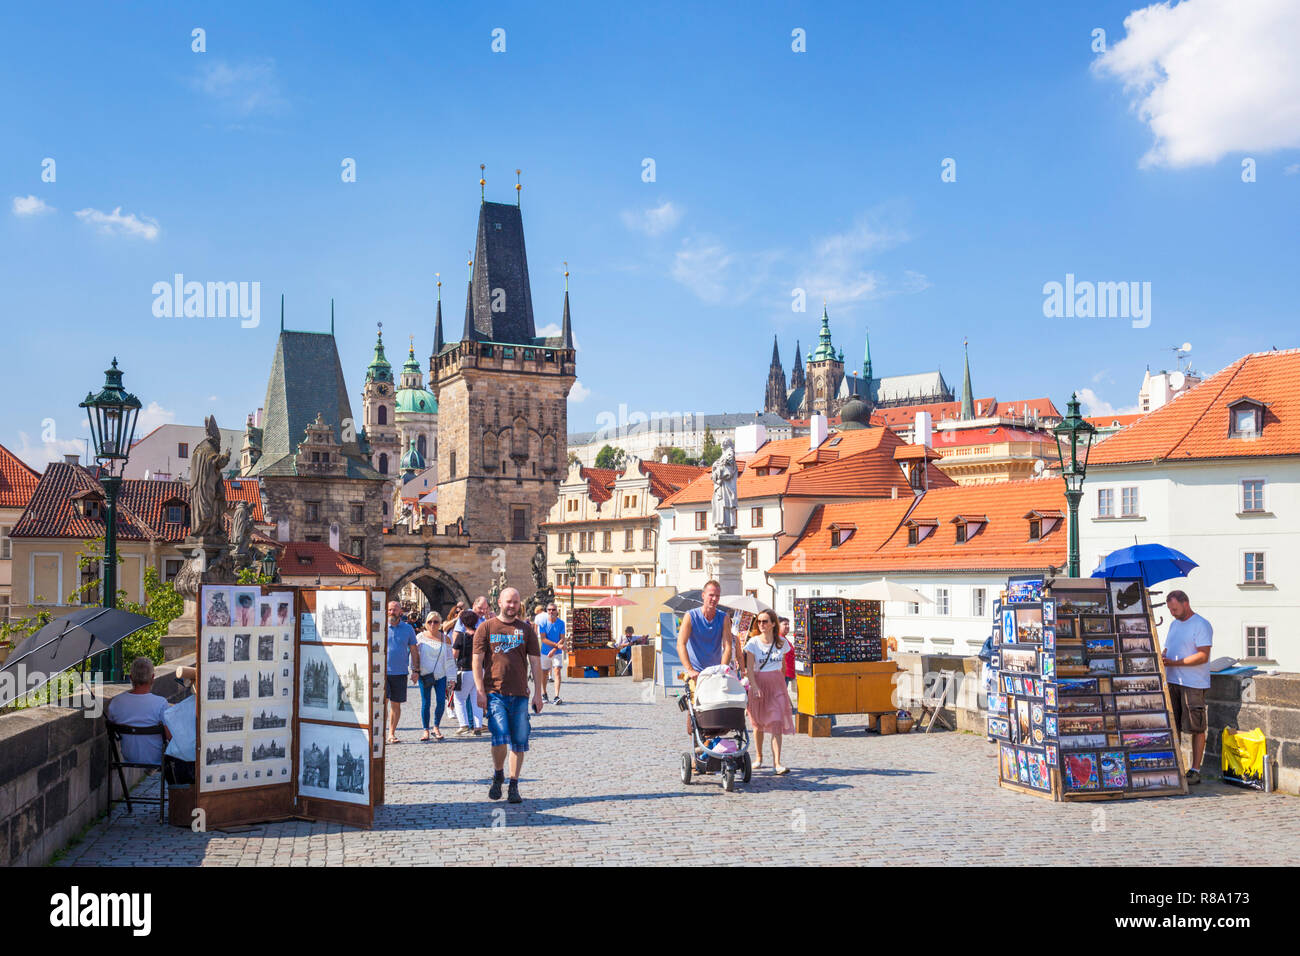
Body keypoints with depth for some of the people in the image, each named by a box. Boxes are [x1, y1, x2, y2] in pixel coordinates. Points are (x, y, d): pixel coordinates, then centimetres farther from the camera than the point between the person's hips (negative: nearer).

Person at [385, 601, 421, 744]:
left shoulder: (408, 628, 7)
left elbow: (414, 651, 11)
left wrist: (416, 670, 5)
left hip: (400, 673, 2)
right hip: (382, 672, -2)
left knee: (396, 704, 7)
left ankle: (391, 733, 17)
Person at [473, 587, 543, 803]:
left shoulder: (526, 629, 10)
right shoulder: (486, 627, 5)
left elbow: (535, 662, 10)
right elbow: (477, 661, 2)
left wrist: (538, 693, 4)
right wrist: (480, 691, -6)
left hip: (520, 694, 2)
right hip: (494, 693, -2)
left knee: (519, 742, 2)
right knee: (500, 737, -14)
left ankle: (514, 786, 13)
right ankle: (497, 775, 12)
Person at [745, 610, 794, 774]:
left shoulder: (782, 642, 4)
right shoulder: (753, 643, -4)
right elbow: (749, 668, -10)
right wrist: (754, 686, -21)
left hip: (777, 684, 1)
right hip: (759, 683, -1)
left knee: (777, 723, -11)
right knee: (758, 723, 10)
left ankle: (777, 762, -15)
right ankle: (759, 757, 29)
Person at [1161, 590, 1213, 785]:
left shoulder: (1201, 625, -9)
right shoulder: (1174, 624, 17)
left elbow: (1203, 656, -16)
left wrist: (1174, 663, -21)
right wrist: (1161, 658, 1)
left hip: (1193, 684, -8)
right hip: (1172, 681, 8)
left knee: (1196, 728, -1)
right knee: (1173, 726, 8)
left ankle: (1195, 770, 4)